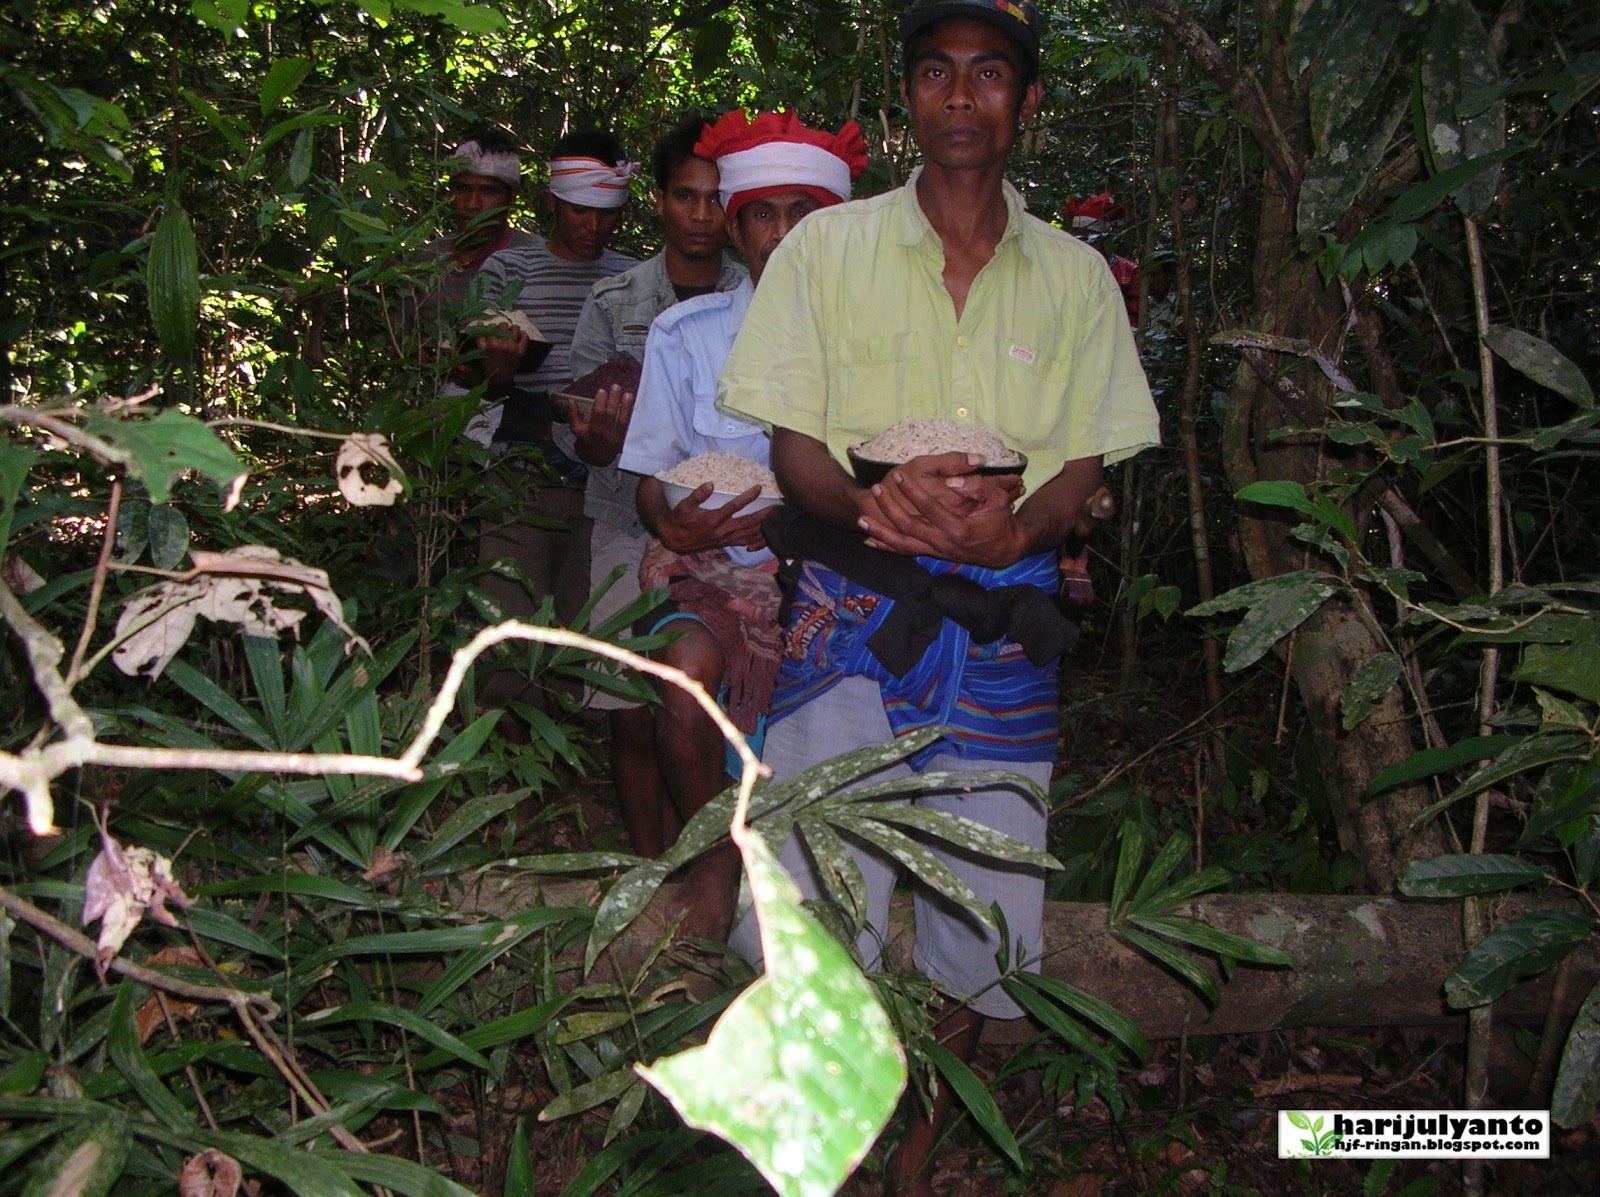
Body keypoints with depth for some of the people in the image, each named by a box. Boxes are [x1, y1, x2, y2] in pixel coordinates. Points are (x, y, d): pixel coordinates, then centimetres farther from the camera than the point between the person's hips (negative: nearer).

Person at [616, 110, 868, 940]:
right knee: (689, 664, -31)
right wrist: (675, 526, -17)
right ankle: (716, 855, -2)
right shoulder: (686, 335, 4)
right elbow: (652, 481, 6)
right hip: (716, 569, 0)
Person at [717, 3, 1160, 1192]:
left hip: (1005, 619, 2)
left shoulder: (1075, 276, 11)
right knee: (813, 918, -9)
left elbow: (1087, 465, 6)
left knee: (981, 917, 7)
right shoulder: (827, 247, 7)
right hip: (852, 604, -1)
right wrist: (872, 503, -21)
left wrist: (1013, 529, -17)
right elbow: (793, 447, 2)